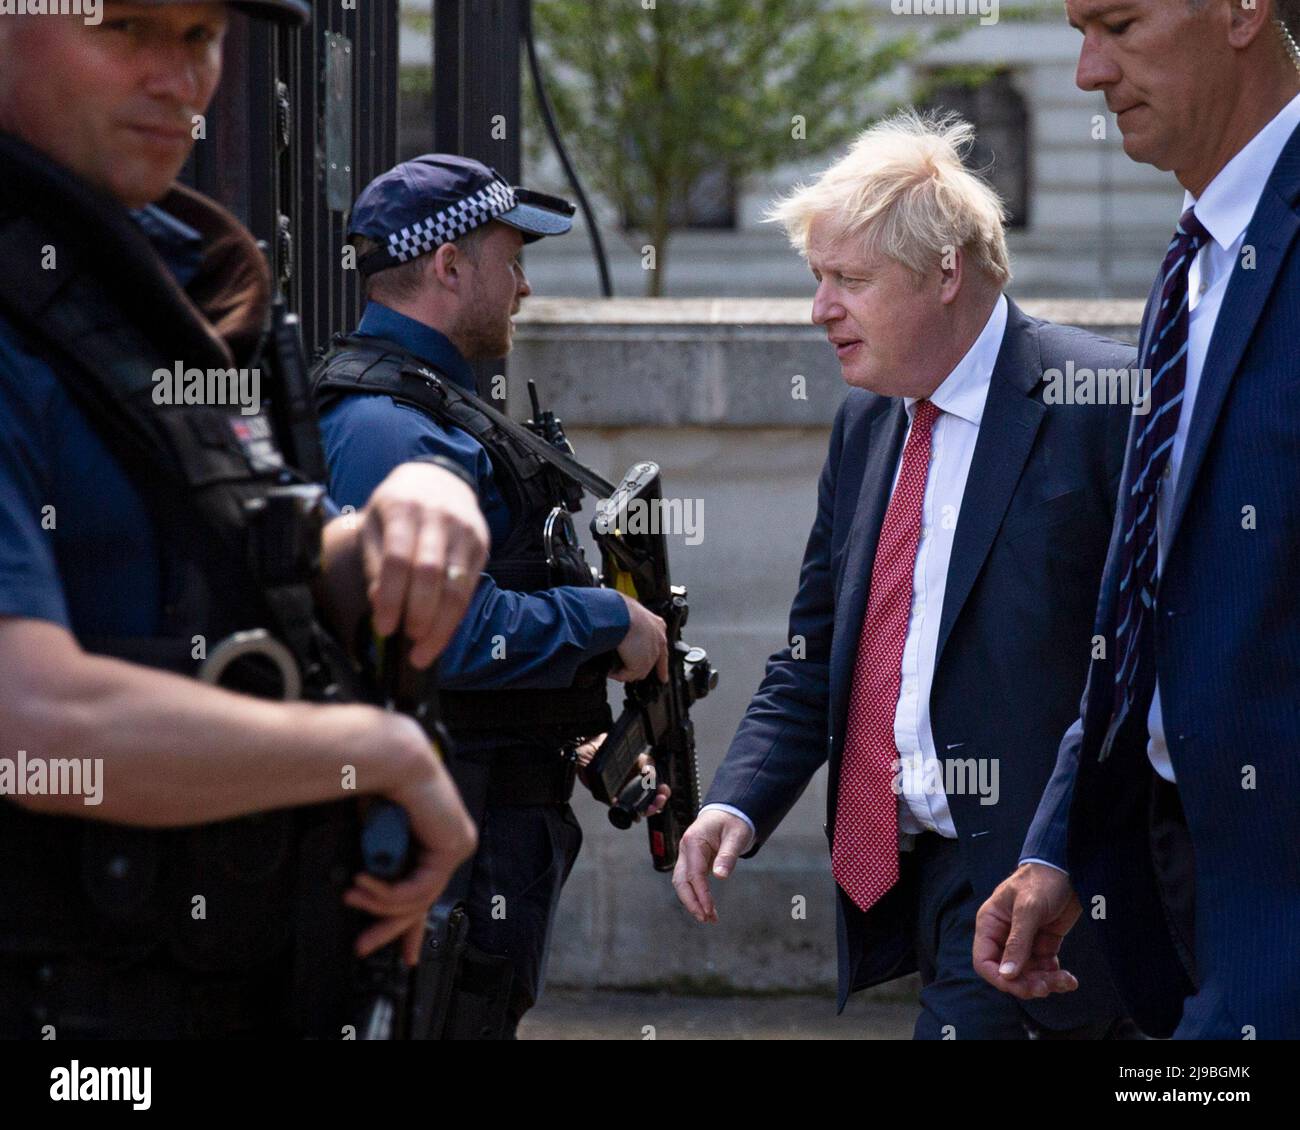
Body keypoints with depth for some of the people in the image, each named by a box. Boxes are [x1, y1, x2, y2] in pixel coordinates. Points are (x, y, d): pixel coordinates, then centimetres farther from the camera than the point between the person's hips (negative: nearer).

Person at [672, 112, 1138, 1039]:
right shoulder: (866, 422, 15)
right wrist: (738, 803, 2)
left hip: (1032, 870, -7)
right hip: (906, 876, 7)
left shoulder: (1105, 402, -10)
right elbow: (815, 656, 18)